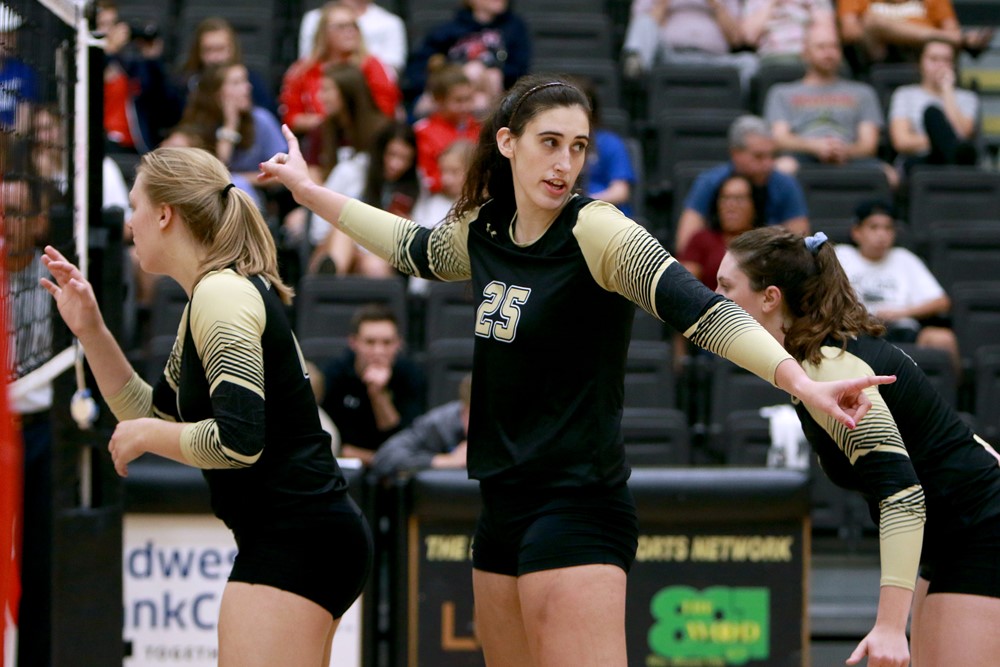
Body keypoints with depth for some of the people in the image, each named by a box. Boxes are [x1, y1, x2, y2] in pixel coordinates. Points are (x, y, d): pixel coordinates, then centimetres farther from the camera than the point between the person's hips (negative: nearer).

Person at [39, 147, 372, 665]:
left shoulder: (222, 296, -14)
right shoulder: (212, 296, 17)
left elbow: (238, 442, -24)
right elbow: (157, 416, 24)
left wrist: (145, 435, -9)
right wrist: (90, 329, 16)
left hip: (297, 538, -11)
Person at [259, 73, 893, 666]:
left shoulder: (597, 232, -12)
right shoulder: (482, 233, 8)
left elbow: (698, 309, -24)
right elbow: (412, 248, 30)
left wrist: (802, 381, -37)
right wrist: (312, 191, 39)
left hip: (577, 509, -8)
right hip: (503, 508, 8)